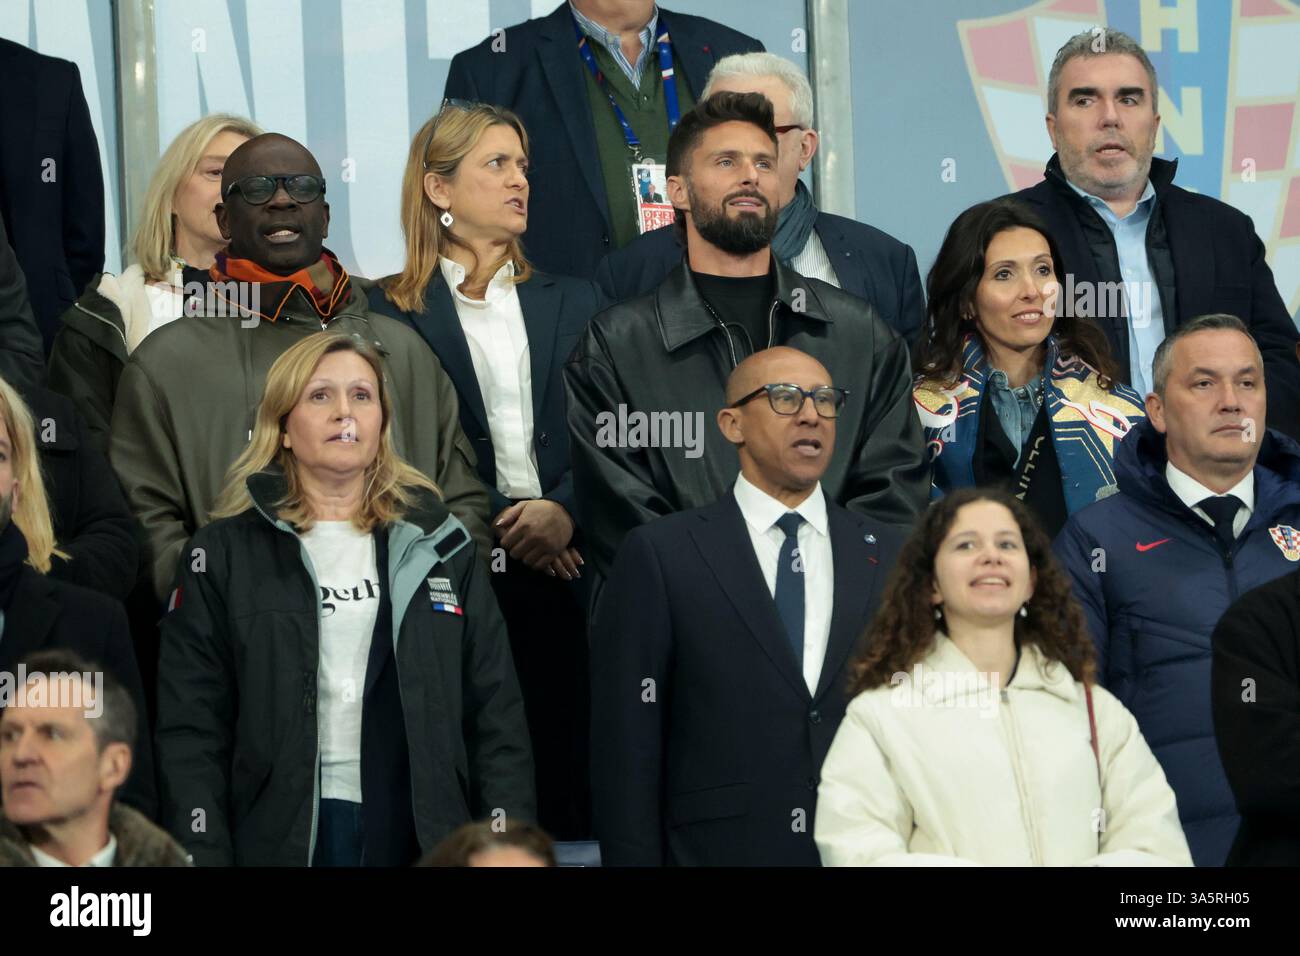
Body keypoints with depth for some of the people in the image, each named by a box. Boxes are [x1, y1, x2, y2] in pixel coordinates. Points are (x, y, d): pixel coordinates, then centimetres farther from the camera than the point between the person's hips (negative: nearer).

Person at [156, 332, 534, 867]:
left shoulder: (436, 546, 10)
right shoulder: (223, 556, 4)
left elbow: (497, 715, 8)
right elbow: (191, 728, -1)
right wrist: (202, 857, -11)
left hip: (423, 839, 2)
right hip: (277, 840, -2)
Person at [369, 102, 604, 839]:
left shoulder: (575, 304, 17)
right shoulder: (391, 313, 5)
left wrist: (565, 510, -9)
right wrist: (496, 524, -10)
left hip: (566, 572, 3)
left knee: (571, 780, -4)